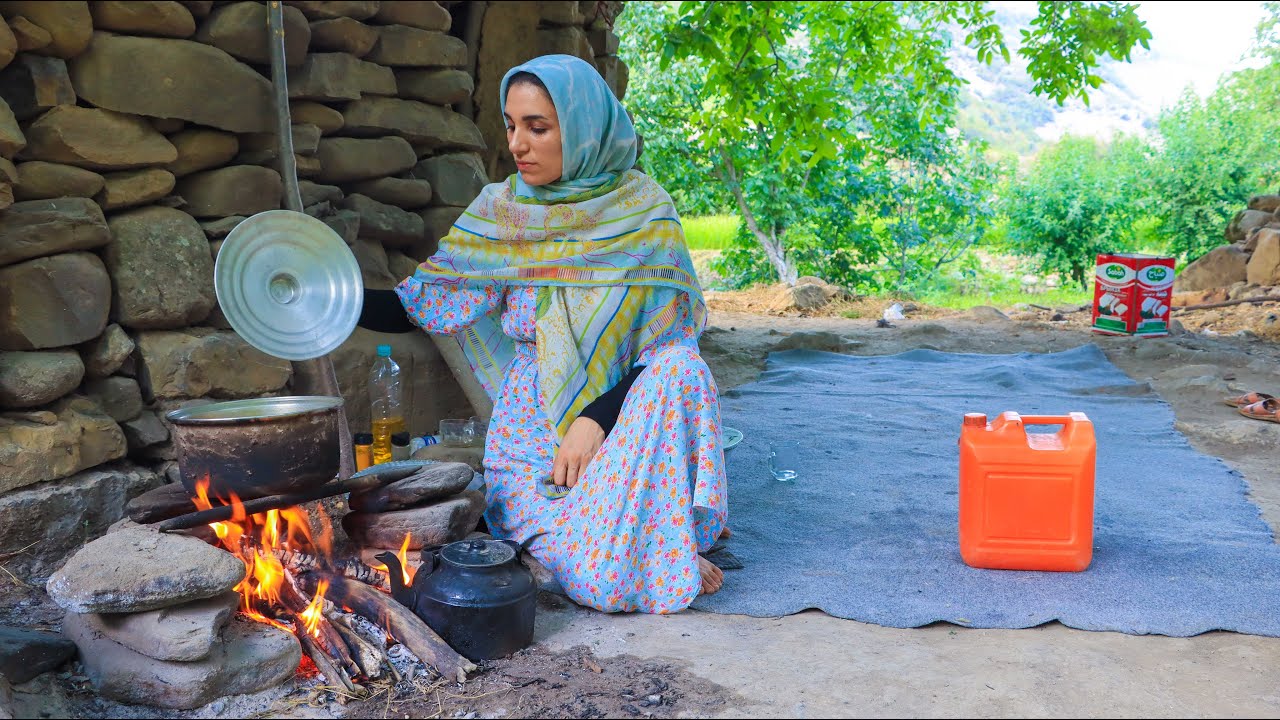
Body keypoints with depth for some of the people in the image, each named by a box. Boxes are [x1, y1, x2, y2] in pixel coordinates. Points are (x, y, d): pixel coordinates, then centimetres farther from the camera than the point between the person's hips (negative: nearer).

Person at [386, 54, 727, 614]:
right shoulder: (498, 213, 2)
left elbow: (663, 335, -8)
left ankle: (670, 537, -13)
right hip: (533, 417, 0)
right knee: (602, 579, -25)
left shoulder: (643, 209, -4)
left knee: (679, 371, -34)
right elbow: (429, 301, 1)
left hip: (625, 409, 0)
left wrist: (595, 418, -19)